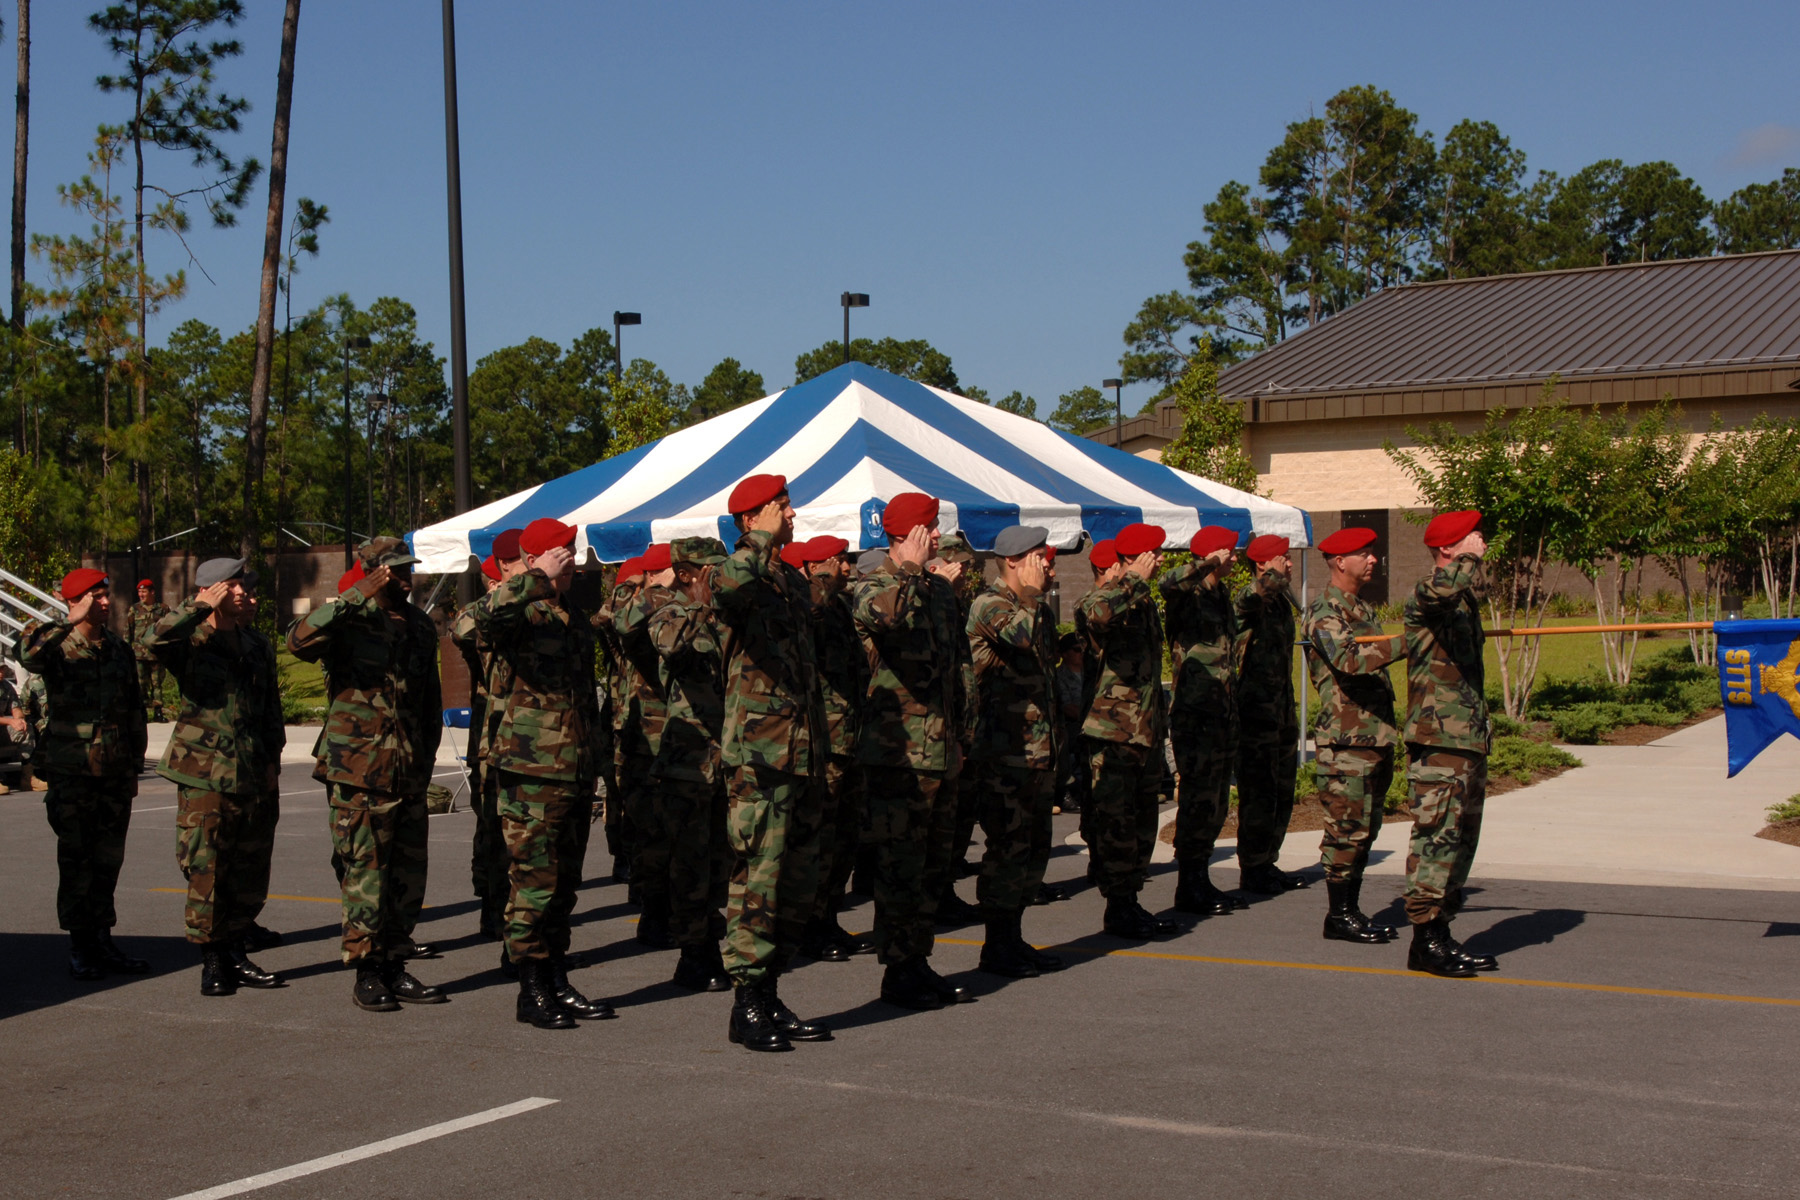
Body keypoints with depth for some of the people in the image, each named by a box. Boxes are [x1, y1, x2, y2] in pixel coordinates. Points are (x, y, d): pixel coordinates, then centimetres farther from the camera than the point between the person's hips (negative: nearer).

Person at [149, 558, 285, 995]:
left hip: (254, 778, 6)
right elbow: (158, 639, -28)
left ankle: (237, 952, 19)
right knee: (206, 869, -5)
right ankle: (213, 962, 3)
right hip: (205, 775, -5)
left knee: (251, 868, 8)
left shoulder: (257, 646, 14)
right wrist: (203, 607, -22)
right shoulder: (191, 643, -3)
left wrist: (271, 759, 13)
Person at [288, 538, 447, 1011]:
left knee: (409, 871, 8)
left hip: (409, 772, 6)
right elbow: (299, 641, -27)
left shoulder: (421, 626, 14)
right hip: (359, 770, -6)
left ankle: (395, 966, 17)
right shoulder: (350, 621, -5)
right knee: (365, 871, -3)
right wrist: (356, 597, -27)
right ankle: (366, 975, 5)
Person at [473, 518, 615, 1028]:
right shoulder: (520, 612, -8)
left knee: (564, 883, 12)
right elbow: (489, 618, -35)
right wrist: (541, 579, -24)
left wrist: (598, 759, 25)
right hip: (531, 770, -8)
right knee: (535, 882, -4)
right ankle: (531, 990, 5)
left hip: (577, 770, 8)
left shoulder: (576, 617, 17)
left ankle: (558, 983, 20)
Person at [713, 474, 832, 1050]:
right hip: (758, 756, -8)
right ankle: (746, 1007, 2)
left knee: (798, 884, 12)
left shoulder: (793, 581, 18)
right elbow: (725, 591, -37)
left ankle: (770, 997, 21)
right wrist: (762, 540, -24)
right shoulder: (745, 575, -8)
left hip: (802, 757, 8)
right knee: (757, 882, -5)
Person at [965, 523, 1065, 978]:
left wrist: (1055, 731, 23)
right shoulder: (989, 605, -10)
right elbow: (1021, 635, -32)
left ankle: (1013, 937, 21)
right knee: (1008, 846, -5)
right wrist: (1033, 592, -16)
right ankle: (997, 945, 3)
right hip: (1004, 749, -9)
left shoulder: (1035, 608, 18)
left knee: (1035, 846, 12)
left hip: (1039, 749, 9)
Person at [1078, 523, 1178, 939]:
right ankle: (1118, 908, 3)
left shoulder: (1144, 600, 17)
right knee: (1114, 822, -3)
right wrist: (1135, 581, -26)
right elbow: (1097, 613, -41)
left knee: (1142, 821, 13)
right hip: (1112, 732, -9)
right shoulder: (1107, 597, -12)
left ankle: (1131, 901, 21)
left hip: (1145, 729, 9)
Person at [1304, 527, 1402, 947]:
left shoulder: (1360, 608, 19)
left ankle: (1352, 910, 17)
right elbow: (1350, 660, -28)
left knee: (1365, 829, 11)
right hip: (1346, 739, -9)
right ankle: (1338, 916, 0)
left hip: (1374, 735, 9)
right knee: (1346, 828, -6)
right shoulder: (1324, 611, -11)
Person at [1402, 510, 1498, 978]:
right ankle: (1425, 939, -7)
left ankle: (1440, 935, 18)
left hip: (1469, 740, 10)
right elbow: (1443, 588, -35)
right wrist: (1472, 557, -19)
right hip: (1436, 741, -10)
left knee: (1462, 837, 12)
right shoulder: (1425, 595, -11)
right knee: (1438, 834, -10)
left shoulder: (1465, 600, 18)